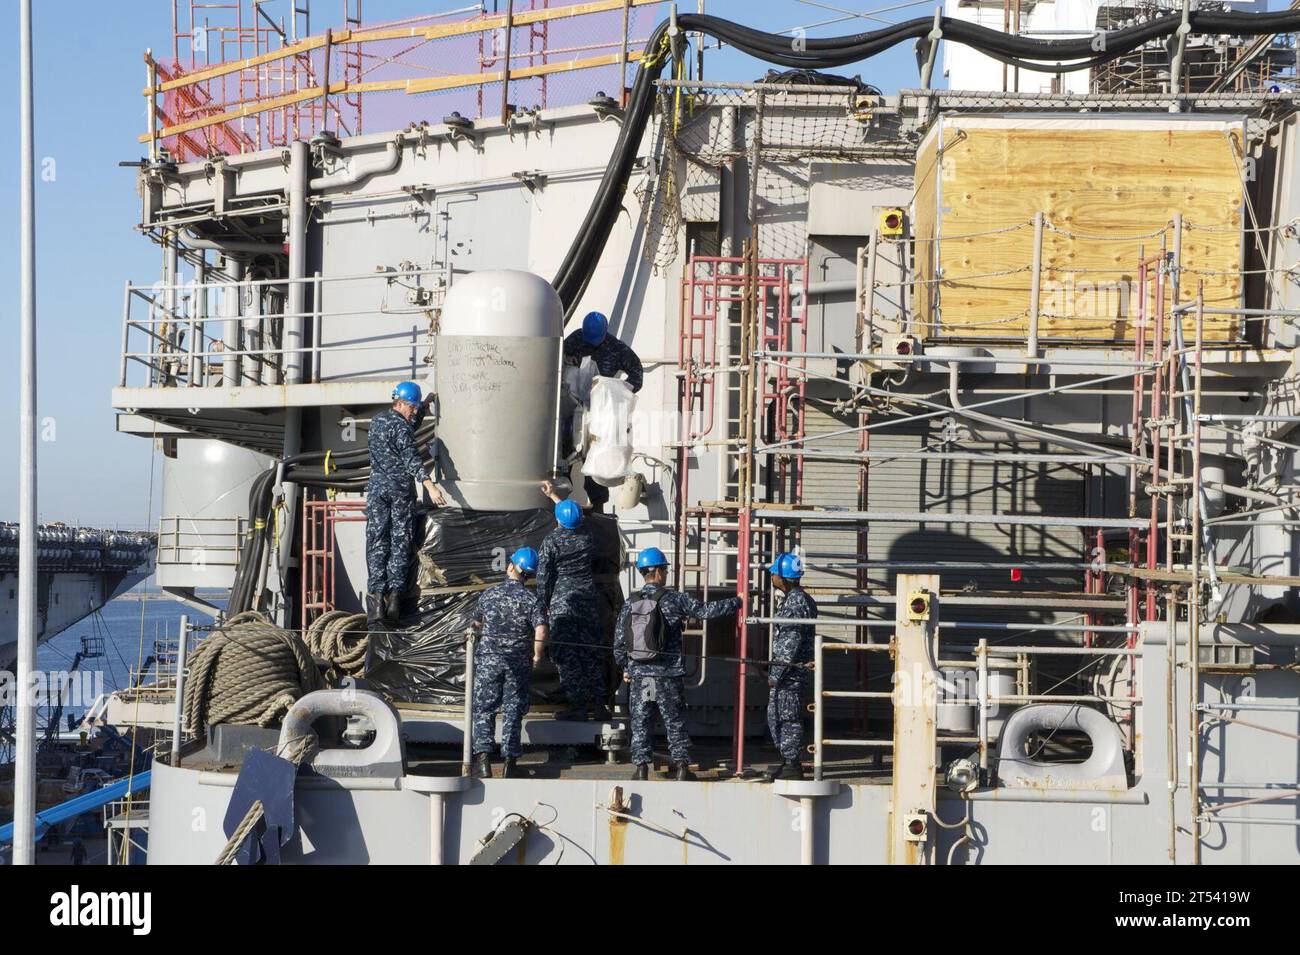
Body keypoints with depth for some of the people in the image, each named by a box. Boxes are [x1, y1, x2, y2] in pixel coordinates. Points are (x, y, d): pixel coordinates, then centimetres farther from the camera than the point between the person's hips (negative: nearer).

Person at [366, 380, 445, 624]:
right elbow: (412, 459, -23)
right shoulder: (401, 427, -12)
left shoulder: (376, 421, 12)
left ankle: (376, 596, -8)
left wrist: (425, 403, 34)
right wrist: (430, 486, -30)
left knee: (377, 541, 2)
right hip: (401, 488, -5)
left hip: (377, 486, 5)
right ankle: (394, 594, -6)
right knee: (400, 541, 1)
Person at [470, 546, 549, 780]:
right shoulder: (532, 600, -7)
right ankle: (509, 762, 6)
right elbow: (541, 632, -18)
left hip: (488, 659, 0)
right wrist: (537, 656, -2)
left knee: (484, 709, 6)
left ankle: (482, 757, -5)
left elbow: (477, 624, 13)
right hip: (519, 663, 0)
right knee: (513, 712, 7)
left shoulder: (489, 594, -1)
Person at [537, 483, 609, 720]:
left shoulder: (551, 541, -11)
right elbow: (574, 516, 24)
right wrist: (553, 496, 37)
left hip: (562, 604, -5)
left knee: (565, 655, 1)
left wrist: (544, 604, 5)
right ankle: (598, 703, 12)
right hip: (589, 601, 5)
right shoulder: (586, 535, 2)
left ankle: (577, 705, -1)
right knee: (591, 651, 11)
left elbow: (543, 576, -9)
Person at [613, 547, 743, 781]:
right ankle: (681, 765, 7)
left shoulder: (630, 604, 4)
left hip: (638, 674, 2)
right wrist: (736, 602, 7)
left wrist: (624, 668, 19)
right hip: (668, 675, -2)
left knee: (640, 722, 9)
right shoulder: (675, 599, -7)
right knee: (675, 722, 7)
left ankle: (641, 766, 5)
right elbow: (706, 611, -6)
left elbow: (619, 641, 6)